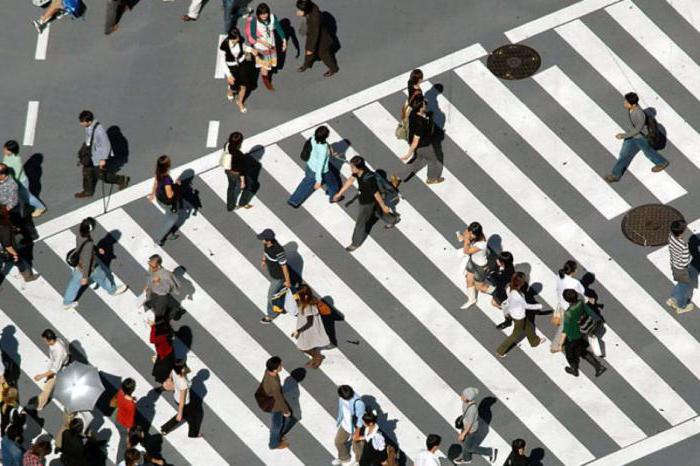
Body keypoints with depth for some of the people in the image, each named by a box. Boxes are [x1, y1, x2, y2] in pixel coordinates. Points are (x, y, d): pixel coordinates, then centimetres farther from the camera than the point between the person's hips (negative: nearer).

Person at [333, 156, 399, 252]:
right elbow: (350, 181, -6)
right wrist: (339, 194, 0)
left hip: (368, 203, -8)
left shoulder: (368, 180, -43)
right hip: (363, 199, 8)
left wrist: (384, 206, -14)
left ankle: (356, 243, 33)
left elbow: (376, 194, -29)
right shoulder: (358, 171, -22)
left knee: (360, 223, 12)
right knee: (378, 211, 34)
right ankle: (393, 219, 60)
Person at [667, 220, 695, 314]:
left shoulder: (671, 236, -20)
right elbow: (685, 263, -30)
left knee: (681, 284, 33)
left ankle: (673, 300, 46)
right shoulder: (684, 247, -41)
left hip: (674, 265, 6)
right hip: (681, 270, -6)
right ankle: (681, 307, 44)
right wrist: (691, 257, -10)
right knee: (685, 288, 23)